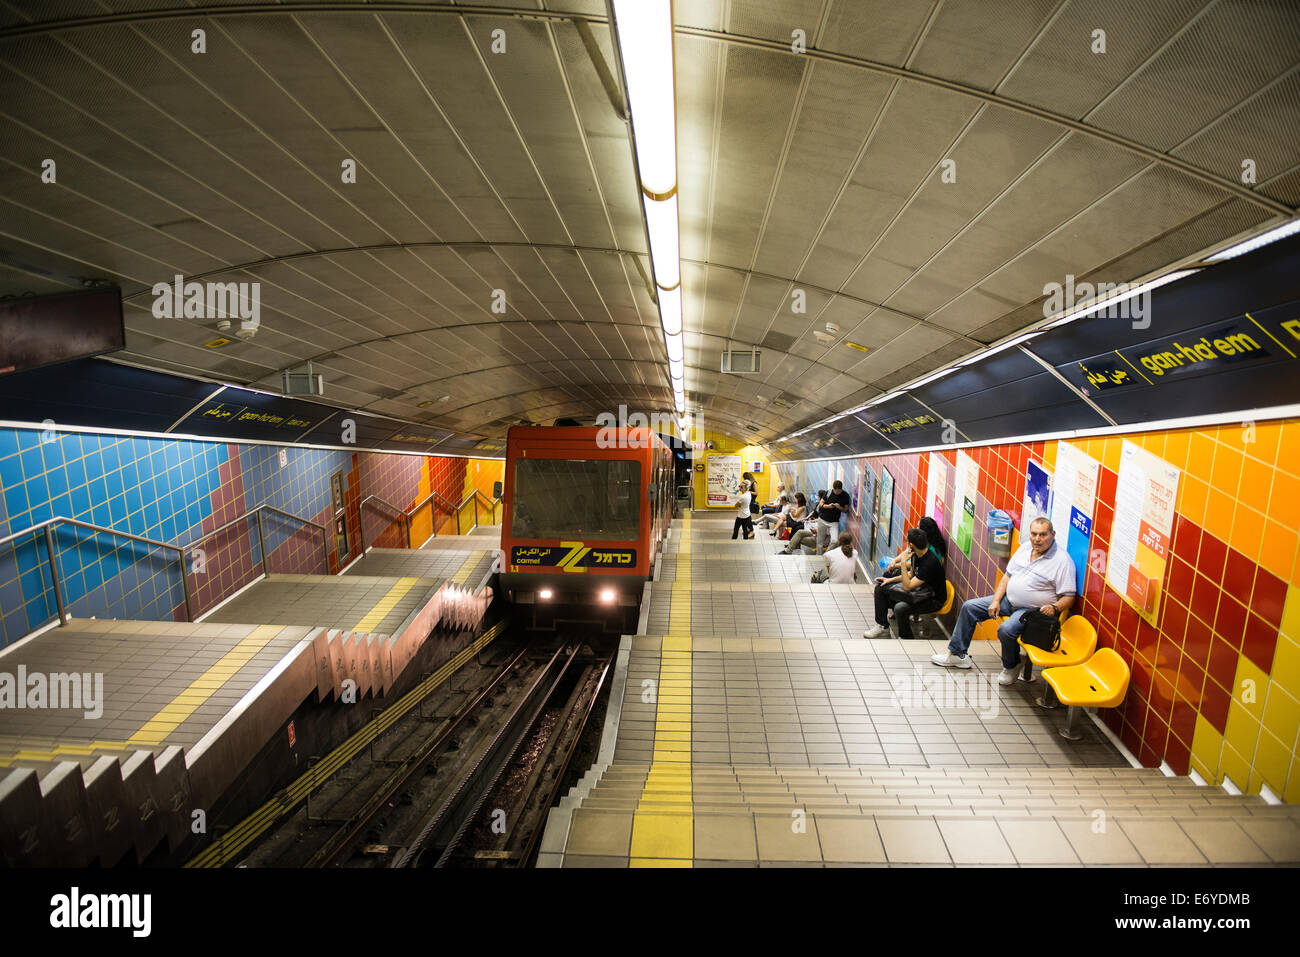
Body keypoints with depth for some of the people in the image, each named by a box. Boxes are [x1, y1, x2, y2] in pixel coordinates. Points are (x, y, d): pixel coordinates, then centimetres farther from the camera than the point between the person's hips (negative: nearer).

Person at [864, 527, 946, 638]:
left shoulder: (930, 562, -32)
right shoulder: (916, 554, -6)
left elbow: (907, 587, -31)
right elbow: (911, 574, 14)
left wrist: (903, 563, -31)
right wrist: (890, 579, 6)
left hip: (934, 600, -9)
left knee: (900, 608, -33)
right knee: (880, 587, 2)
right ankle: (881, 626, 14)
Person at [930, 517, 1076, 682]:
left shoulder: (1062, 560, -17)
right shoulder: (1025, 547, 4)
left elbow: (1069, 596, -15)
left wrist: (1054, 608, -34)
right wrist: (996, 601, 2)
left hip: (1032, 610, -7)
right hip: (1009, 600, 7)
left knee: (1006, 630, -31)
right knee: (969, 607, 2)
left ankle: (1011, 667, 2)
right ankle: (957, 654, 12)